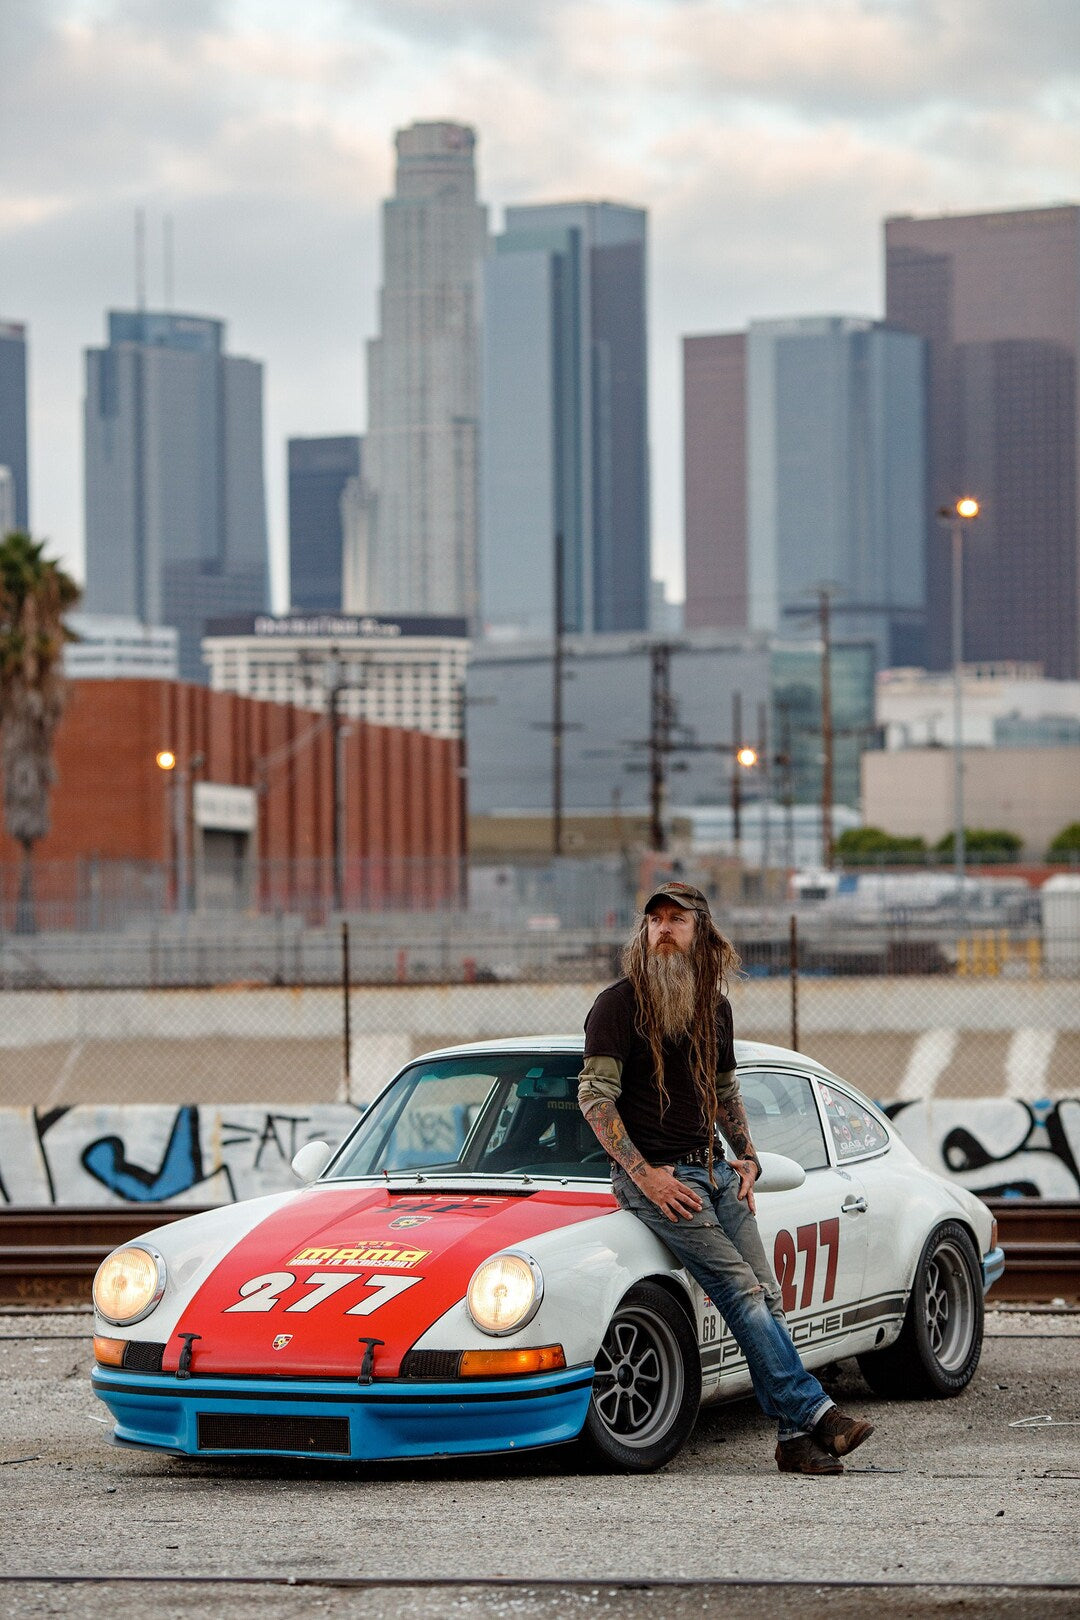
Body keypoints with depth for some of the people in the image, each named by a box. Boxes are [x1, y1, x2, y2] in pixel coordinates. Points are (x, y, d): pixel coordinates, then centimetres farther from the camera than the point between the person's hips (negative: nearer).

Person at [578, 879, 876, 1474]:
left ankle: (796, 1439, -8)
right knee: (741, 1290, -17)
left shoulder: (714, 1007, 15)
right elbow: (594, 1095, -12)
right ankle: (813, 1412, -21)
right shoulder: (619, 1004, -6)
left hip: (713, 1169, 6)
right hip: (654, 1174, -6)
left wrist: (747, 1159, 13)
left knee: (767, 1295, -6)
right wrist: (643, 1174, -18)